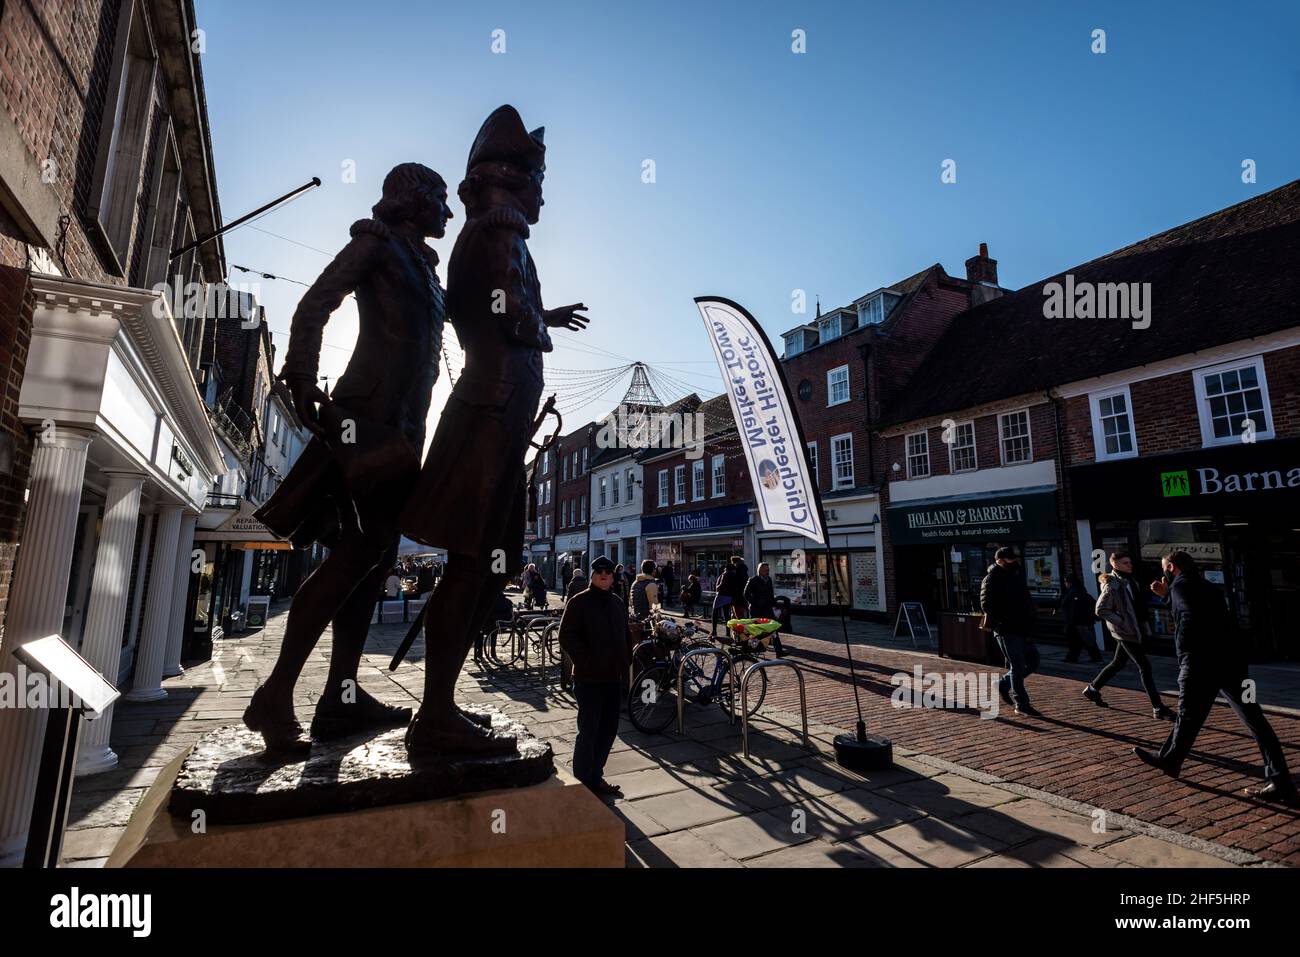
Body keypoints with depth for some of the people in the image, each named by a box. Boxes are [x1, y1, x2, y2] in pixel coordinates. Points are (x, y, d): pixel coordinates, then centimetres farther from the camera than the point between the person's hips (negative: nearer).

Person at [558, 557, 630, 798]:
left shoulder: (617, 603, 12)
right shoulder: (579, 602, -9)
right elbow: (566, 636, -14)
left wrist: (624, 662, 11)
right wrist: (584, 661, -16)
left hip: (613, 677, 7)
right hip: (588, 678, -7)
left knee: (608, 729, 14)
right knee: (588, 731, -1)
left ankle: (595, 777, 29)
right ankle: (581, 782, 14)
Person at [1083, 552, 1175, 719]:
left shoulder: (1130, 580, 8)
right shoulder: (1112, 585, -18)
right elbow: (1101, 610, -19)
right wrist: (1122, 623, -20)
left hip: (1135, 629, 9)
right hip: (1125, 632, -9)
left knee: (1118, 663, 17)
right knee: (1144, 666, -7)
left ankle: (1092, 689, 30)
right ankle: (1158, 708, 0)